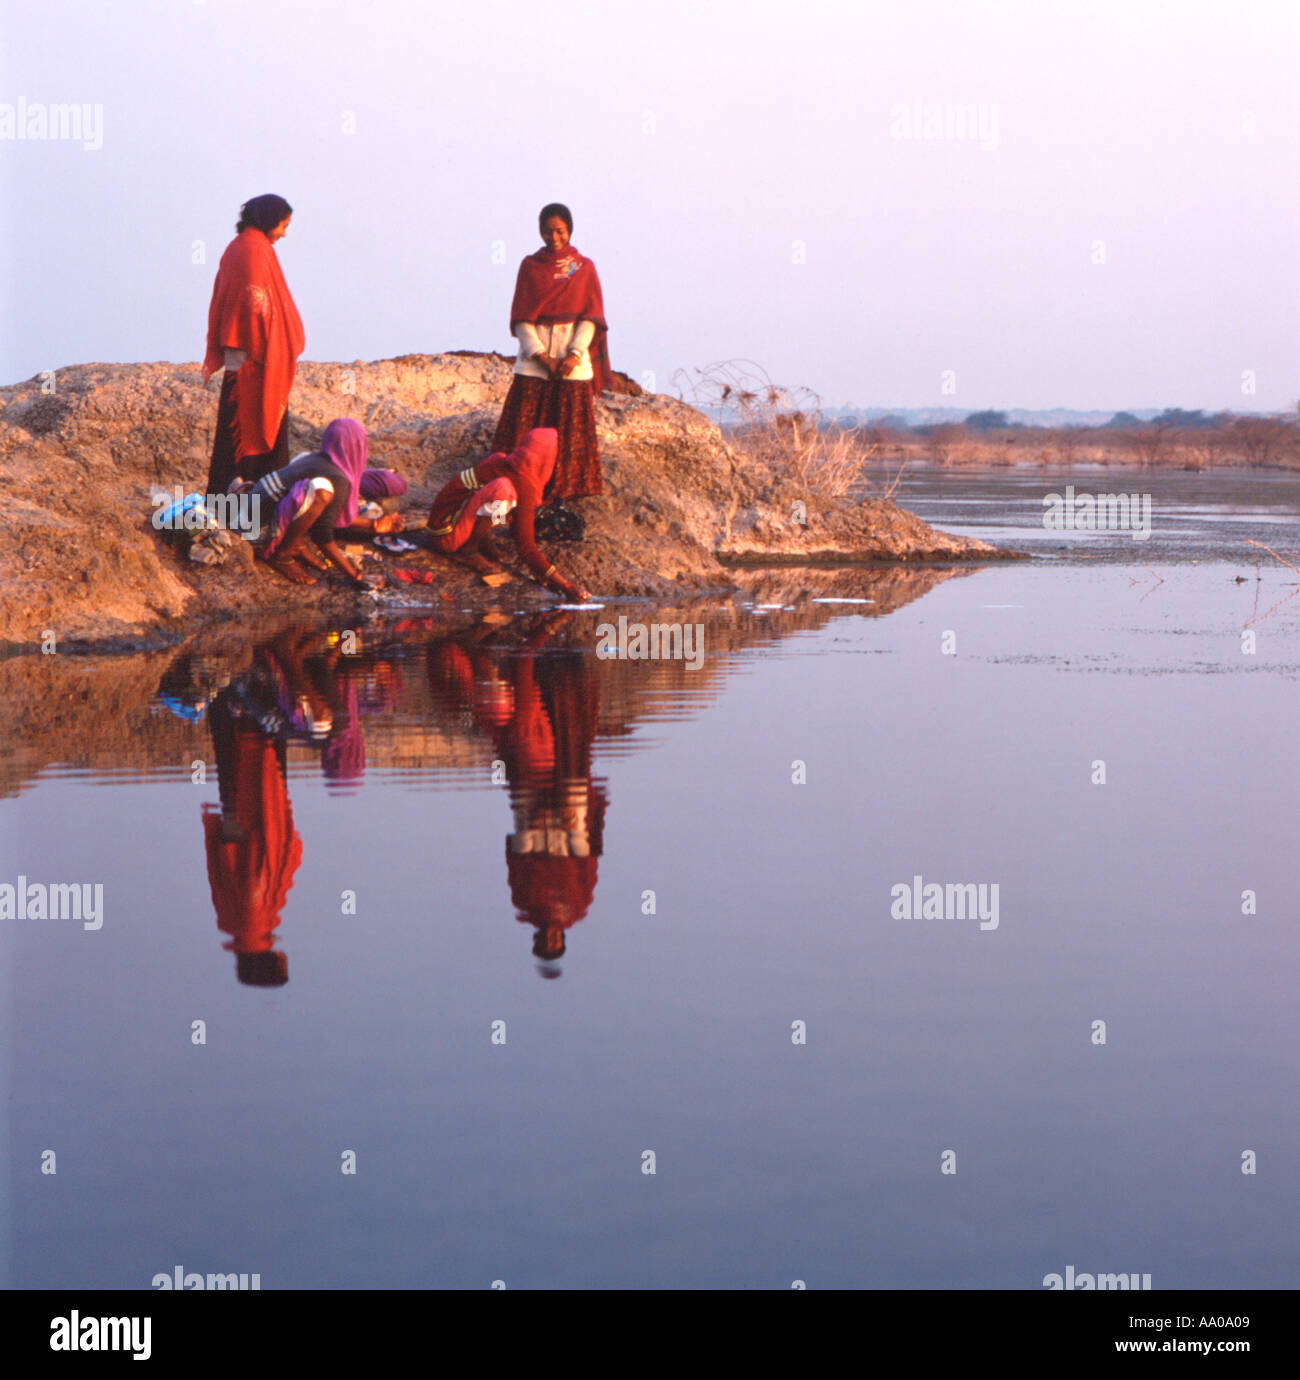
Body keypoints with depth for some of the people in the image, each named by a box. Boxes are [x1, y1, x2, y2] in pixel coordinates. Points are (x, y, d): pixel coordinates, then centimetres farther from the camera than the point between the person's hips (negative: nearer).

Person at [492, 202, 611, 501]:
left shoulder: (584, 267, 9)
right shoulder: (530, 266, 9)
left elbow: (590, 316, 2)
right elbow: (521, 318, 2)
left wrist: (575, 354, -12)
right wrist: (541, 355, -10)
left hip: (573, 363, 0)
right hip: (533, 360, 0)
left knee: (571, 430, -4)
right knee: (525, 432, -7)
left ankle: (568, 493, 0)